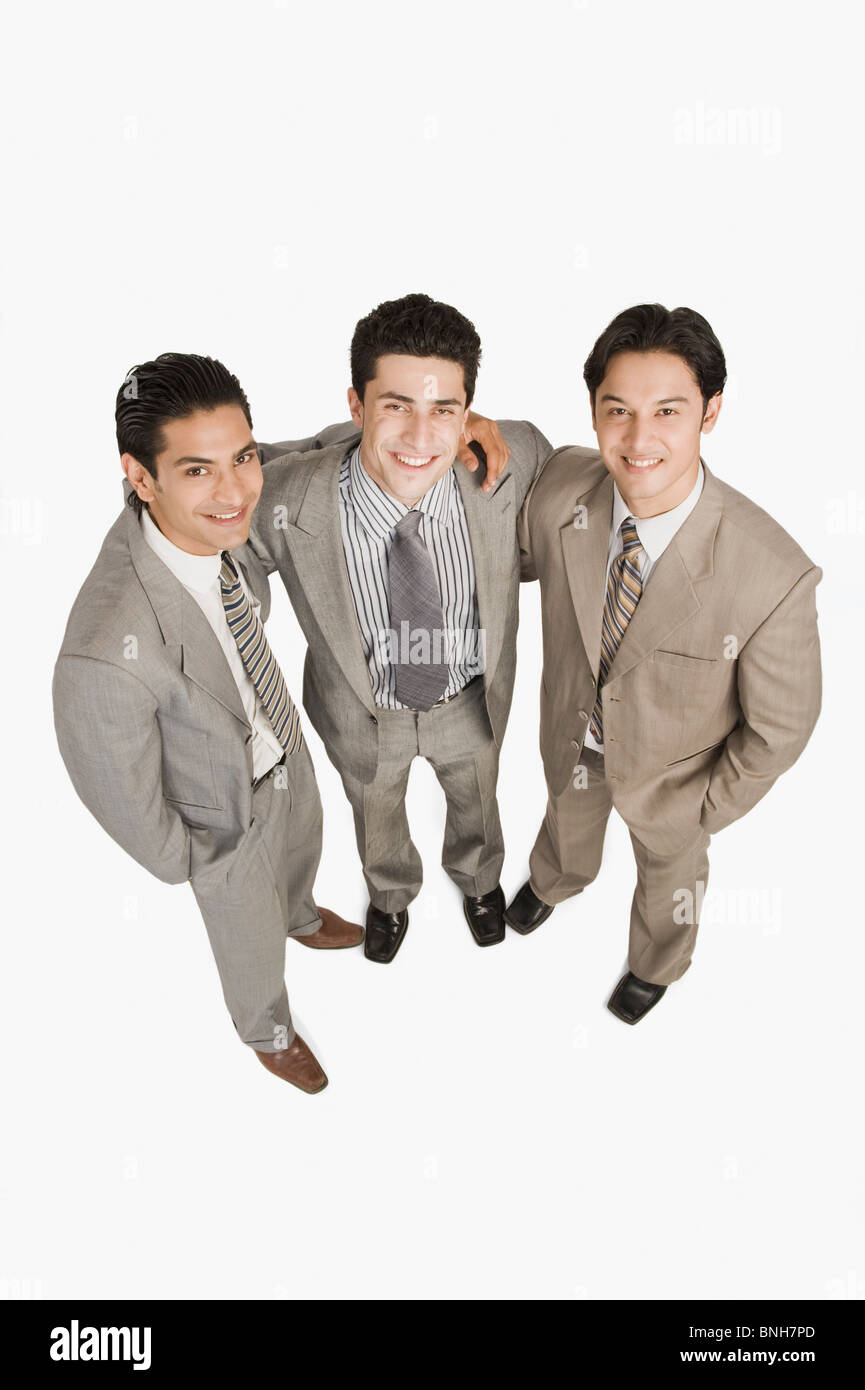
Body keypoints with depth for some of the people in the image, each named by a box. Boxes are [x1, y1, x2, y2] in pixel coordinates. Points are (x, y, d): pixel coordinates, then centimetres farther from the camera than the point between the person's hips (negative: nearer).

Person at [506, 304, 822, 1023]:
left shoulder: (774, 574, -40)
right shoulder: (561, 485, -28)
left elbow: (781, 726, -23)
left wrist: (710, 807, -12)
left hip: (668, 770, -2)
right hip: (572, 734, 3)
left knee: (669, 866, 31)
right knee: (567, 821, 36)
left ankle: (656, 965, 66)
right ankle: (553, 880, 75)